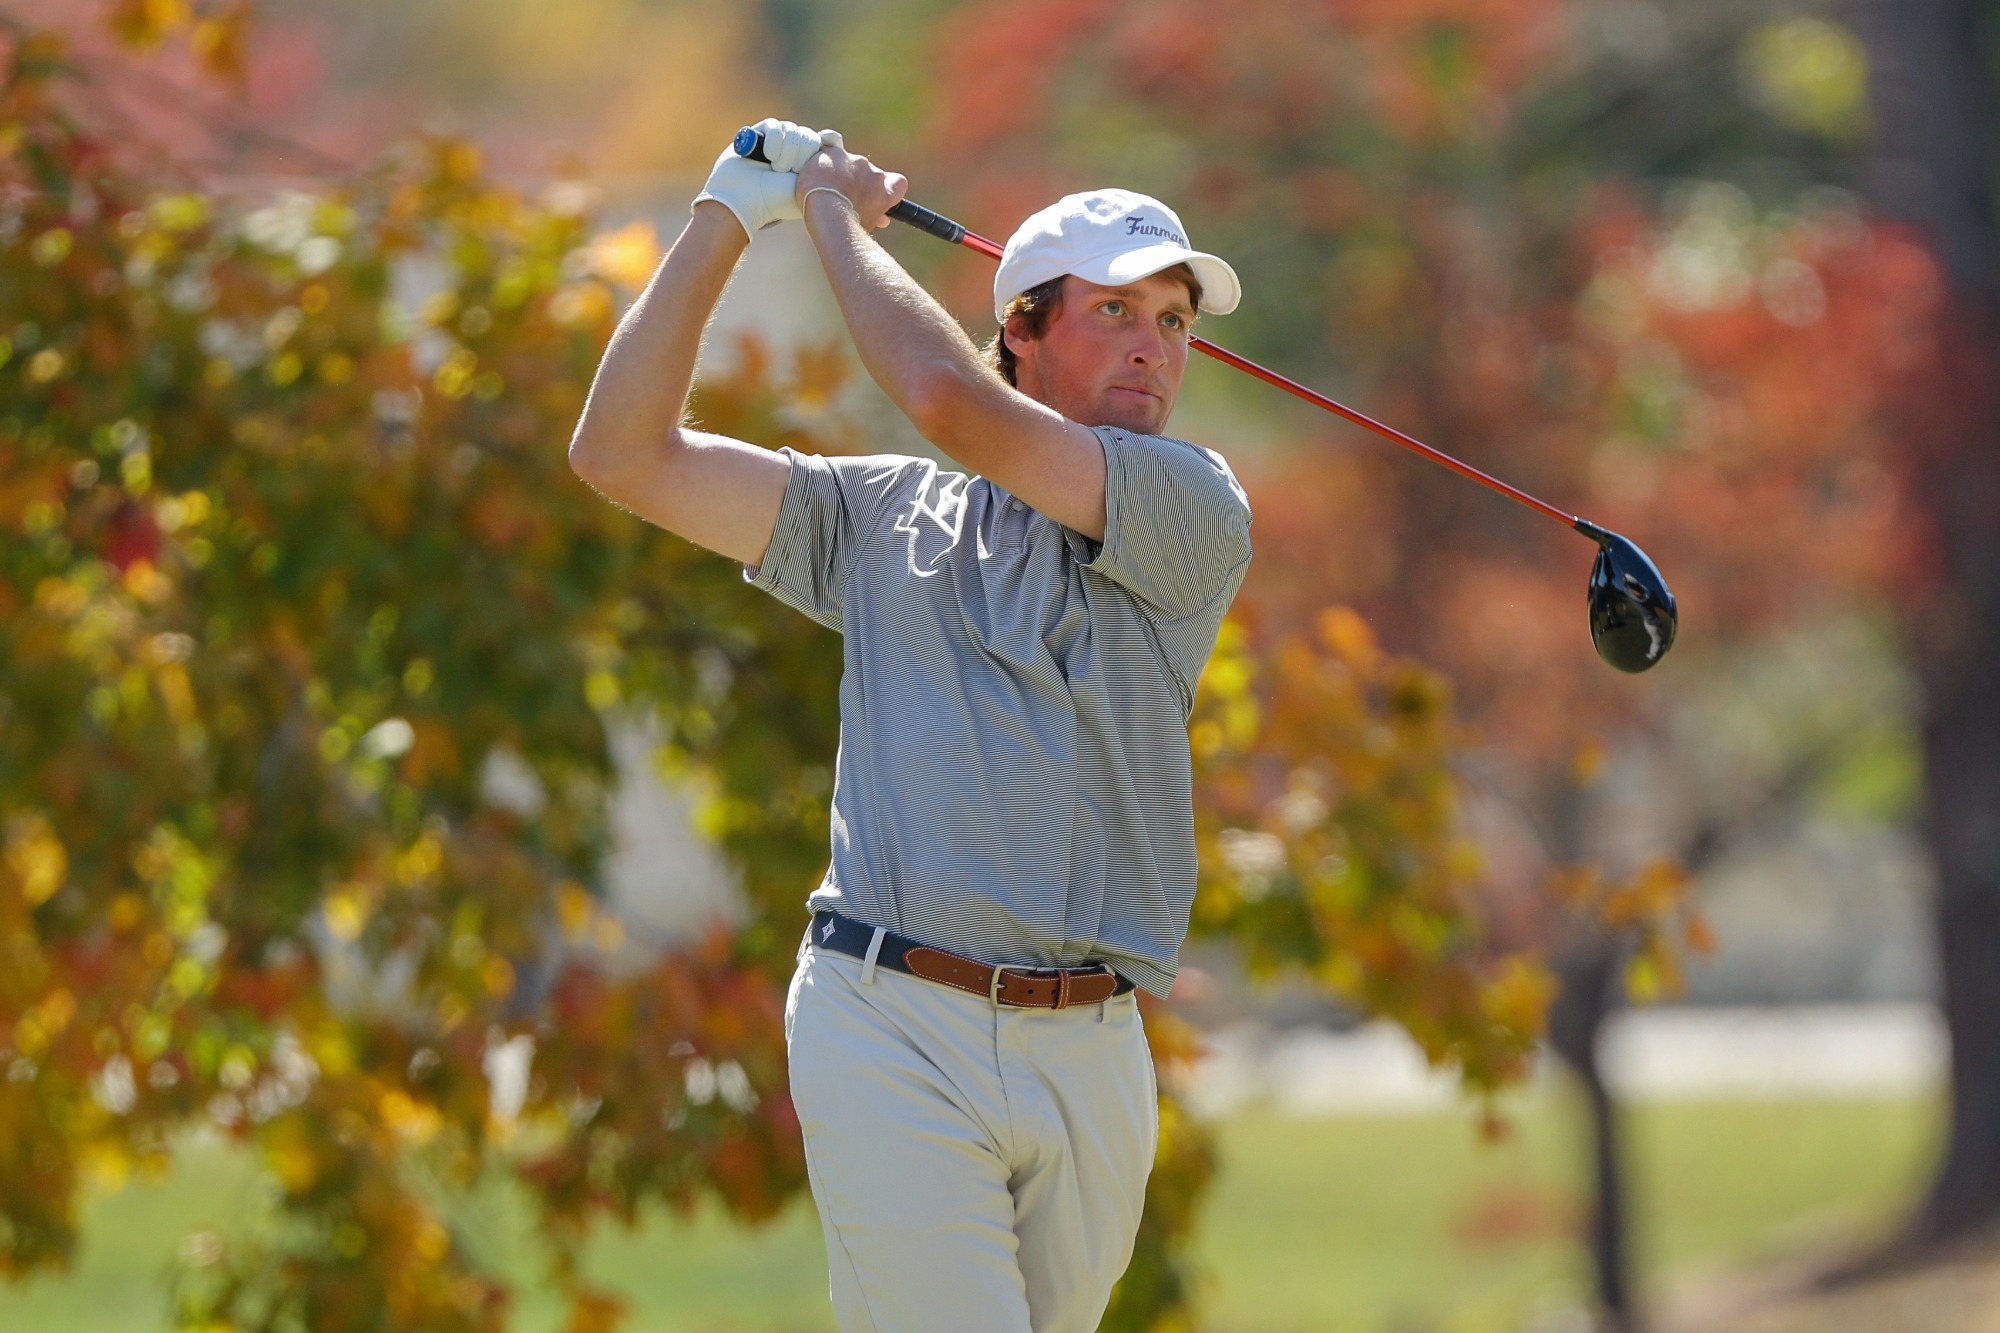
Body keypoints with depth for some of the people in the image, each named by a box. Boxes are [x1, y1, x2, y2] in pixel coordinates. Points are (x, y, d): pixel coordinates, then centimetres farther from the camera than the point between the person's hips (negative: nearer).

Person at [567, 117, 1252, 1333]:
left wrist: (840, 217, 4)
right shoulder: (885, 517, 13)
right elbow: (623, 455, 11)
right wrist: (727, 221, 8)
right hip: (894, 1036, -1)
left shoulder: (1198, 513, 5)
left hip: (1091, 1053, 1)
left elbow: (953, 405, -9)